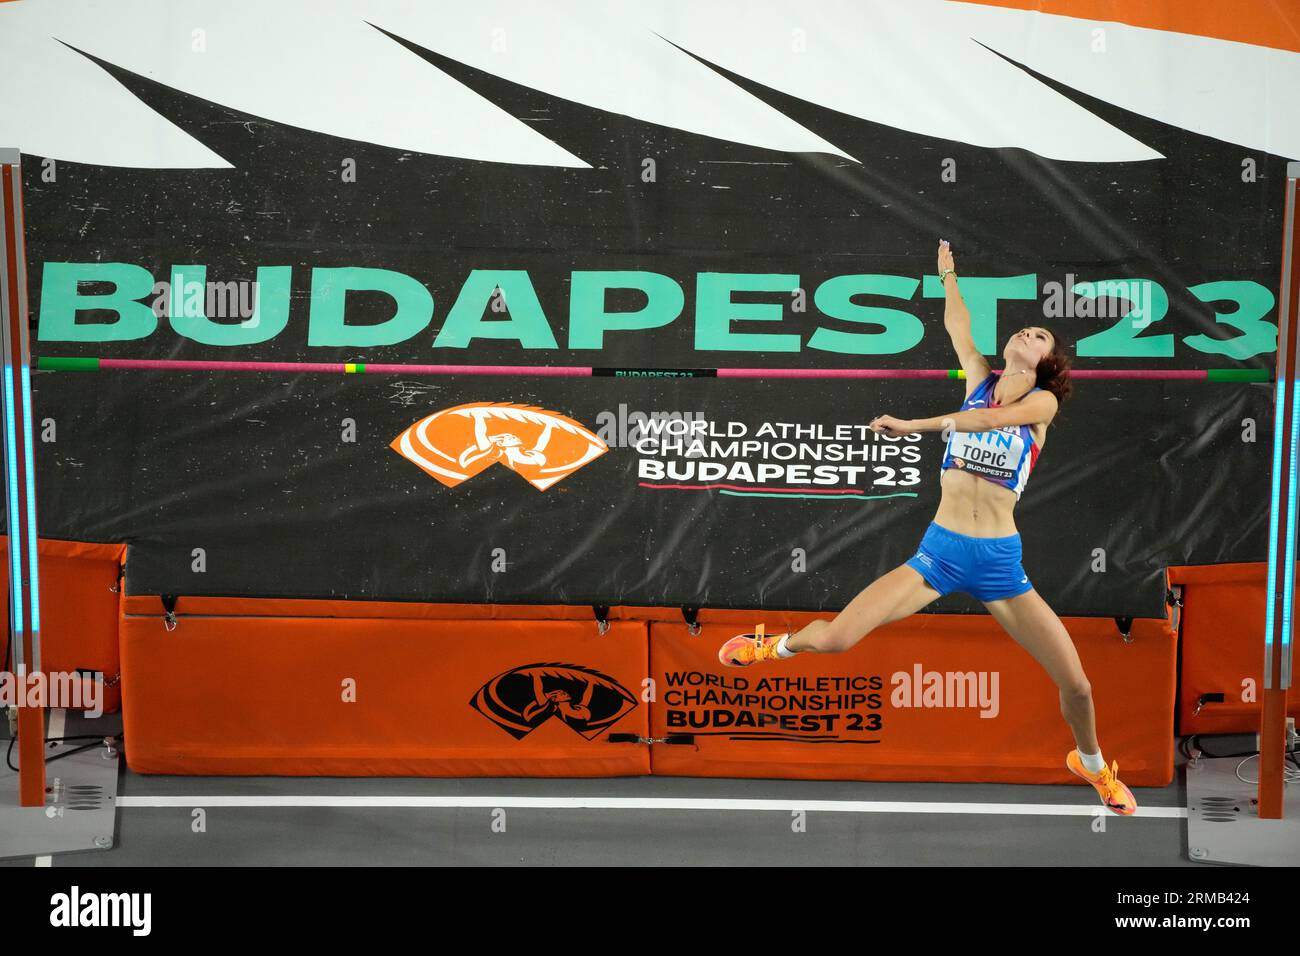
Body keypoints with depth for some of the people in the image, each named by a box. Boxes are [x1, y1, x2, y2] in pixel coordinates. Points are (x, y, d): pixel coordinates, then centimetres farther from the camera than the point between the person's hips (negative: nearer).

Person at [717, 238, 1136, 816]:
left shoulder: (1043, 402, 0)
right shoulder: (979, 379, 10)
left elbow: (995, 418, -19)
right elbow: (956, 324, 18)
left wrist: (912, 425, -23)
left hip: (1000, 561, -1)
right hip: (939, 550, 1)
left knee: (1076, 684, -3)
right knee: (836, 639, -14)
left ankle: (1090, 763, 30)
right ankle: (781, 645, 22)